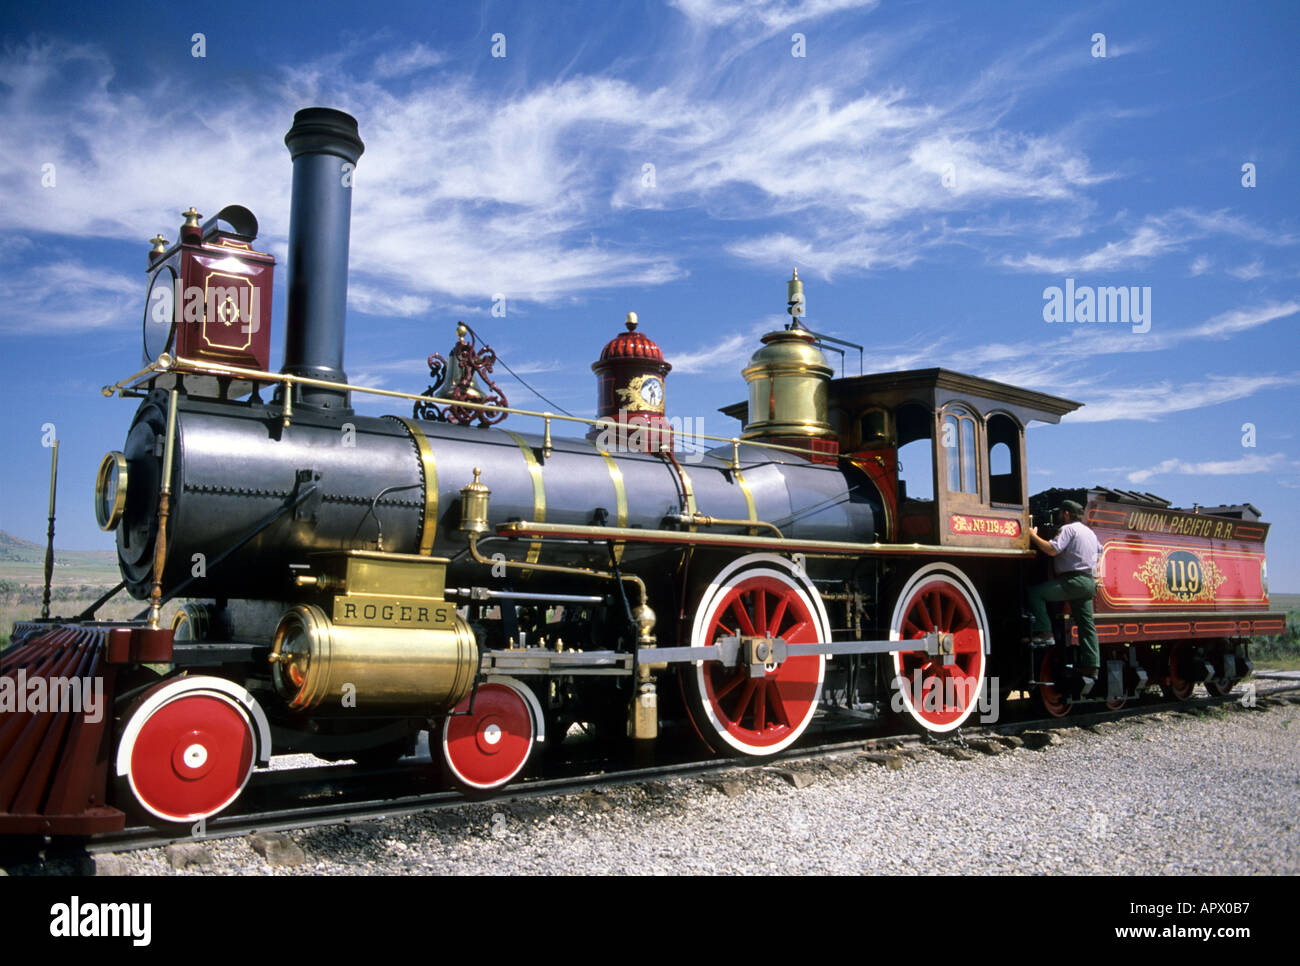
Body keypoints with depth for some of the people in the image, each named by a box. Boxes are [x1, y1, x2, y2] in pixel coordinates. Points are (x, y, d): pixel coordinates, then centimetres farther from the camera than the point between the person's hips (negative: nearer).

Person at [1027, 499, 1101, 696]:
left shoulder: (1068, 529, -5)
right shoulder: (1090, 532, 25)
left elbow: (1052, 550, -17)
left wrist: (1034, 536, -7)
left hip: (1073, 580, -9)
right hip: (1089, 582, 9)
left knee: (1034, 592, -12)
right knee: (1087, 625, 6)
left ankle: (1044, 633, -21)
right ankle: (1091, 668, 3)